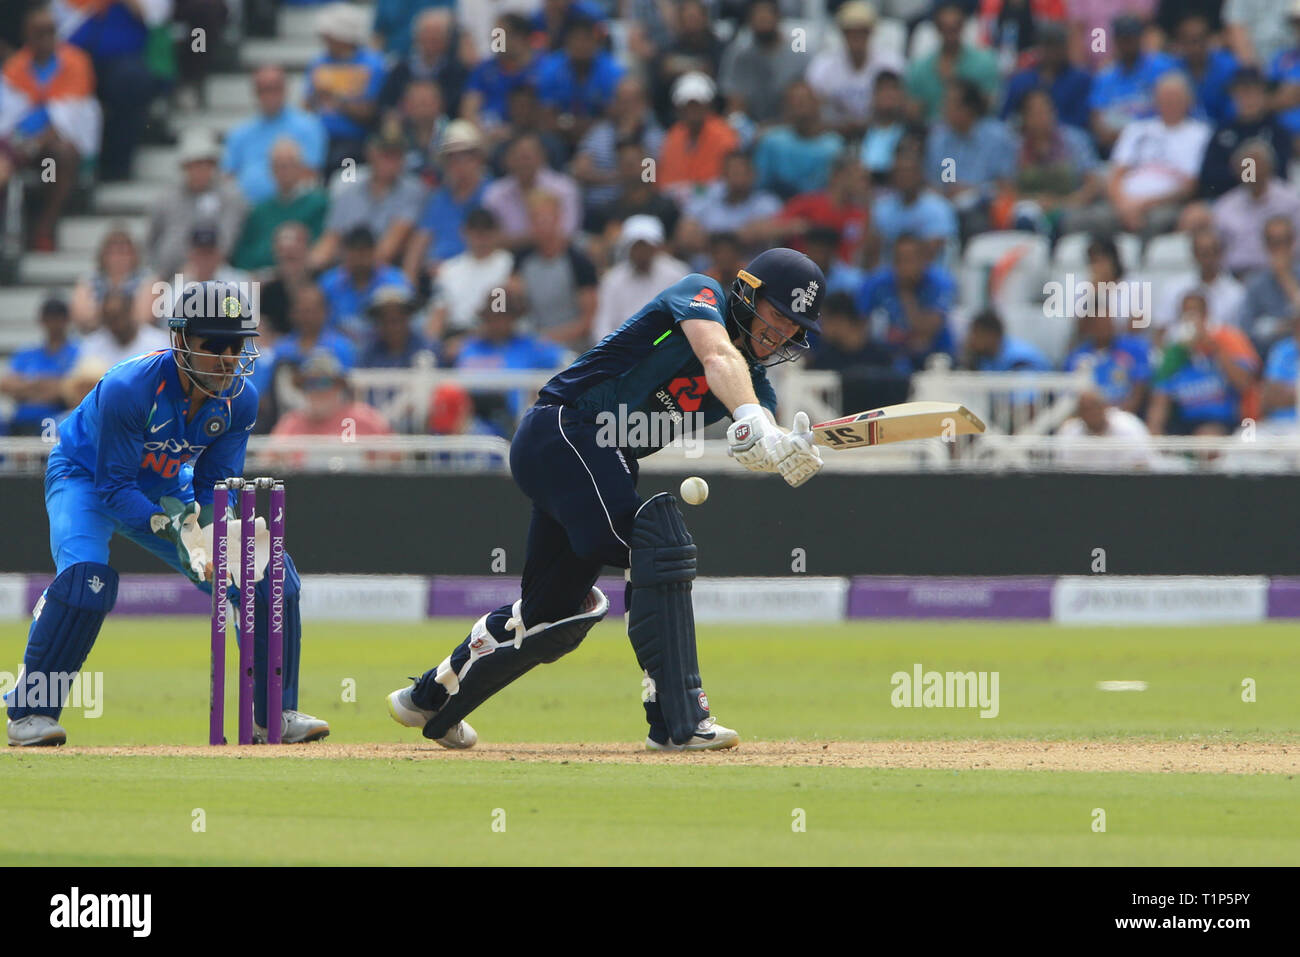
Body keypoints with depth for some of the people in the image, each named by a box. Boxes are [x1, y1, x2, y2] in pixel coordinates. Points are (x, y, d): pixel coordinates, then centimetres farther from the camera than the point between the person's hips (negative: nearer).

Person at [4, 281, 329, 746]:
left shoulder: (239, 400, -18)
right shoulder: (128, 388, -35)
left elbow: (216, 484, -9)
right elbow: (115, 489, -31)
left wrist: (211, 528, -31)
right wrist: (177, 529, -44)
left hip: (168, 493, 6)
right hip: (85, 478, -6)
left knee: (270, 569, -6)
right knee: (85, 577, -35)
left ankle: (275, 713, 8)